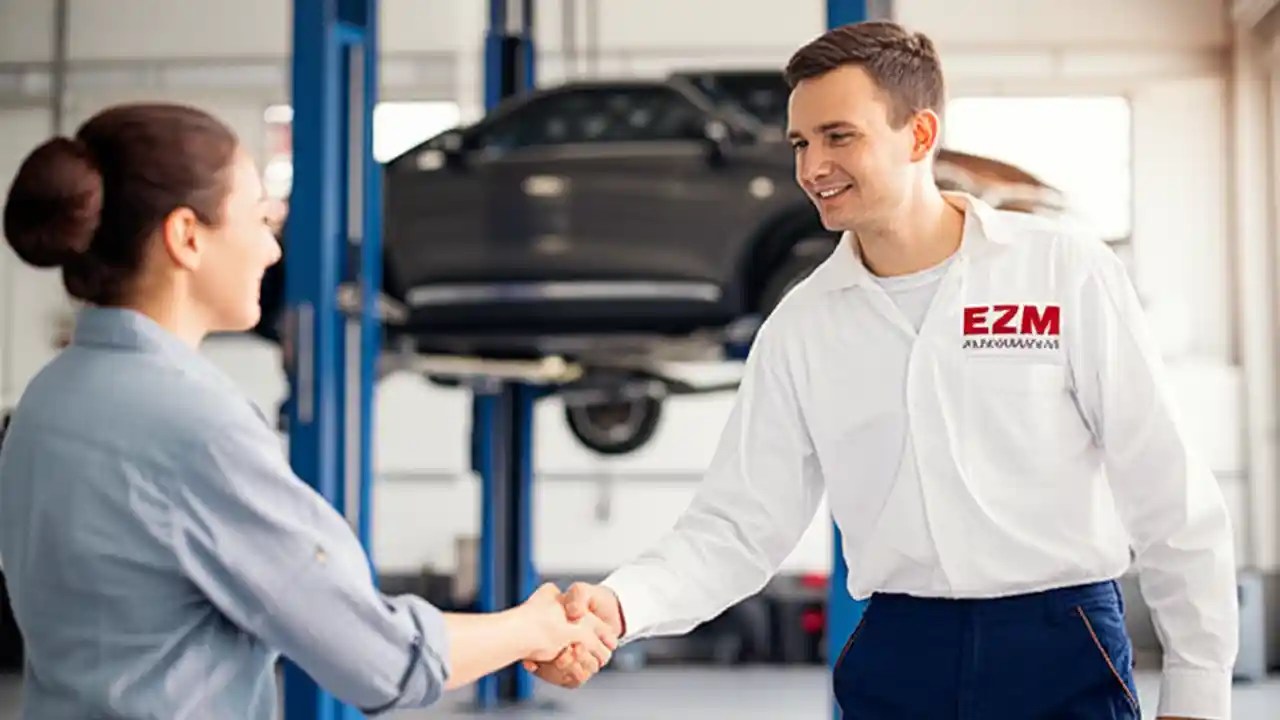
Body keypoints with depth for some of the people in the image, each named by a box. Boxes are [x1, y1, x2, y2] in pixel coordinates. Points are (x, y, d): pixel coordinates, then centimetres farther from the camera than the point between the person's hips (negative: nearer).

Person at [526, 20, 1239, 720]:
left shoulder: (1066, 270, -6)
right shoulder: (801, 326, 3)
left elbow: (1170, 498, -4)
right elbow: (738, 525, 1)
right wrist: (619, 605, -17)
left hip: (1063, 648, -3)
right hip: (895, 658, 3)